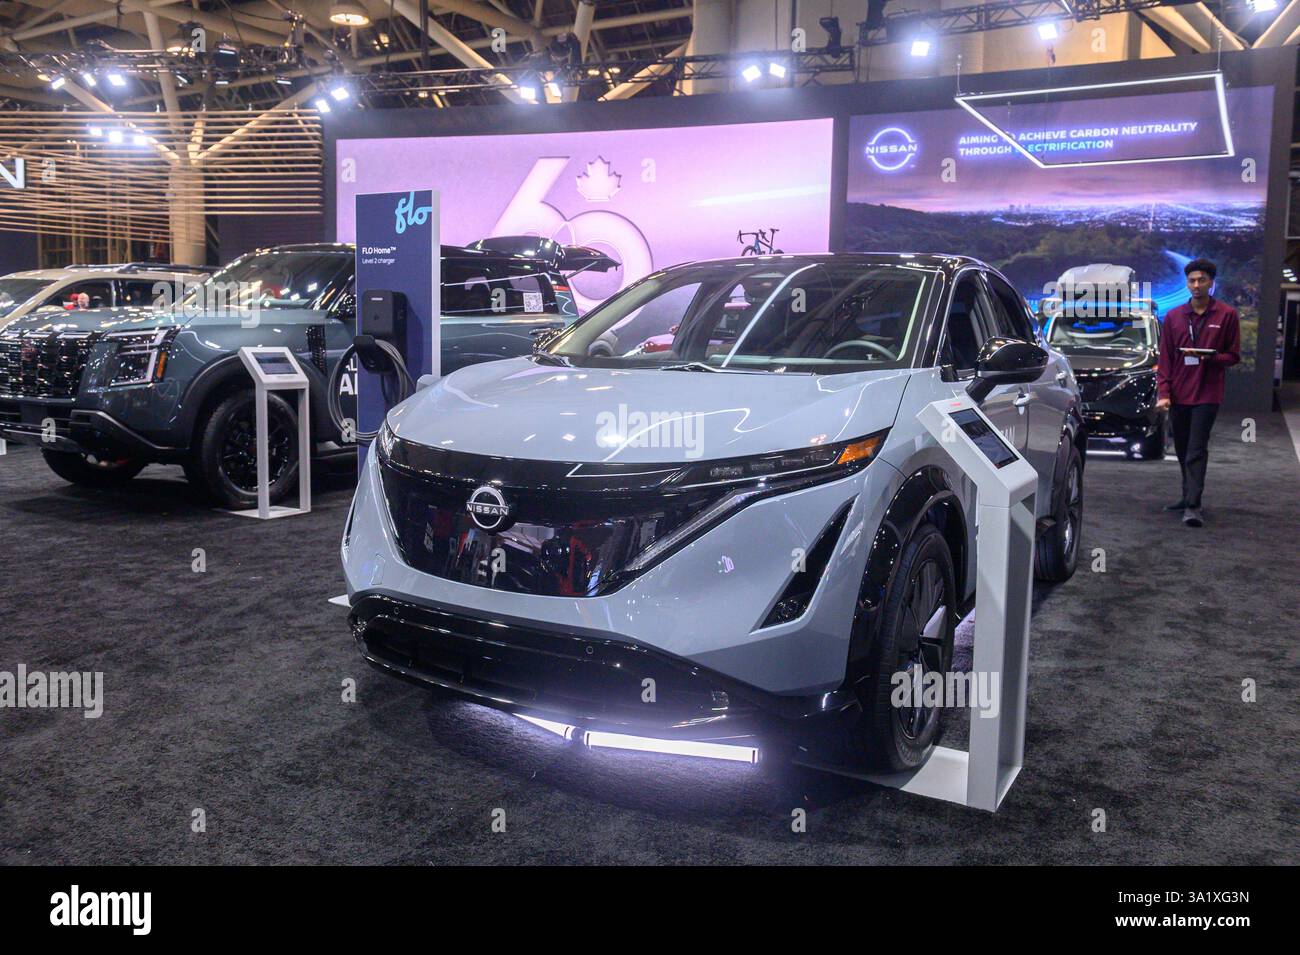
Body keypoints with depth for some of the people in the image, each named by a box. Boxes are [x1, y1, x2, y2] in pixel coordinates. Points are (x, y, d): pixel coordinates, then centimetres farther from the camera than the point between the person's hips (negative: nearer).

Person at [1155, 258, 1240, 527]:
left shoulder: (1227, 315, -1)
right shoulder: (1174, 316, 6)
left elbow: (1233, 356, 2)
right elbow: (1164, 358, 6)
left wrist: (1209, 357, -18)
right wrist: (1163, 392, -3)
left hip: (1207, 395, -4)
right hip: (1178, 394, 4)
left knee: (1196, 451, -9)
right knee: (1182, 450, 11)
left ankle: (1193, 505, -11)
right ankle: (1188, 496, 24)